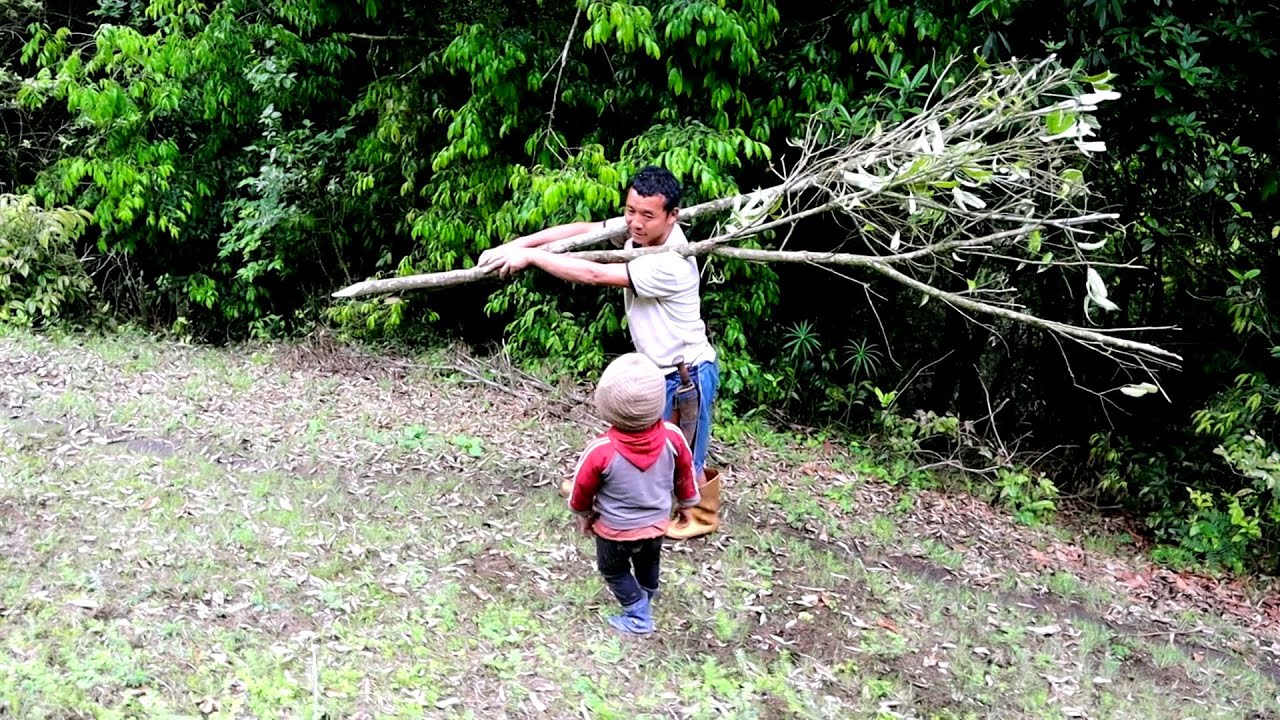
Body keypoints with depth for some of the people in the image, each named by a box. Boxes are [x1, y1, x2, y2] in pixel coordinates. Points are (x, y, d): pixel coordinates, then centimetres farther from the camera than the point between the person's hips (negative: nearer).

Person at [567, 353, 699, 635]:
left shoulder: (602, 450, -35)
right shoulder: (673, 437, -27)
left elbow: (583, 487, -15)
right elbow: (685, 473, -7)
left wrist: (583, 514, 7)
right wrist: (686, 502, 14)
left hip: (614, 529, -4)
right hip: (656, 523, 4)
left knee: (614, 571, 26)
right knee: (648, 563, 33)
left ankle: (638, 616, 31)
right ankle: (646, 596, 58)